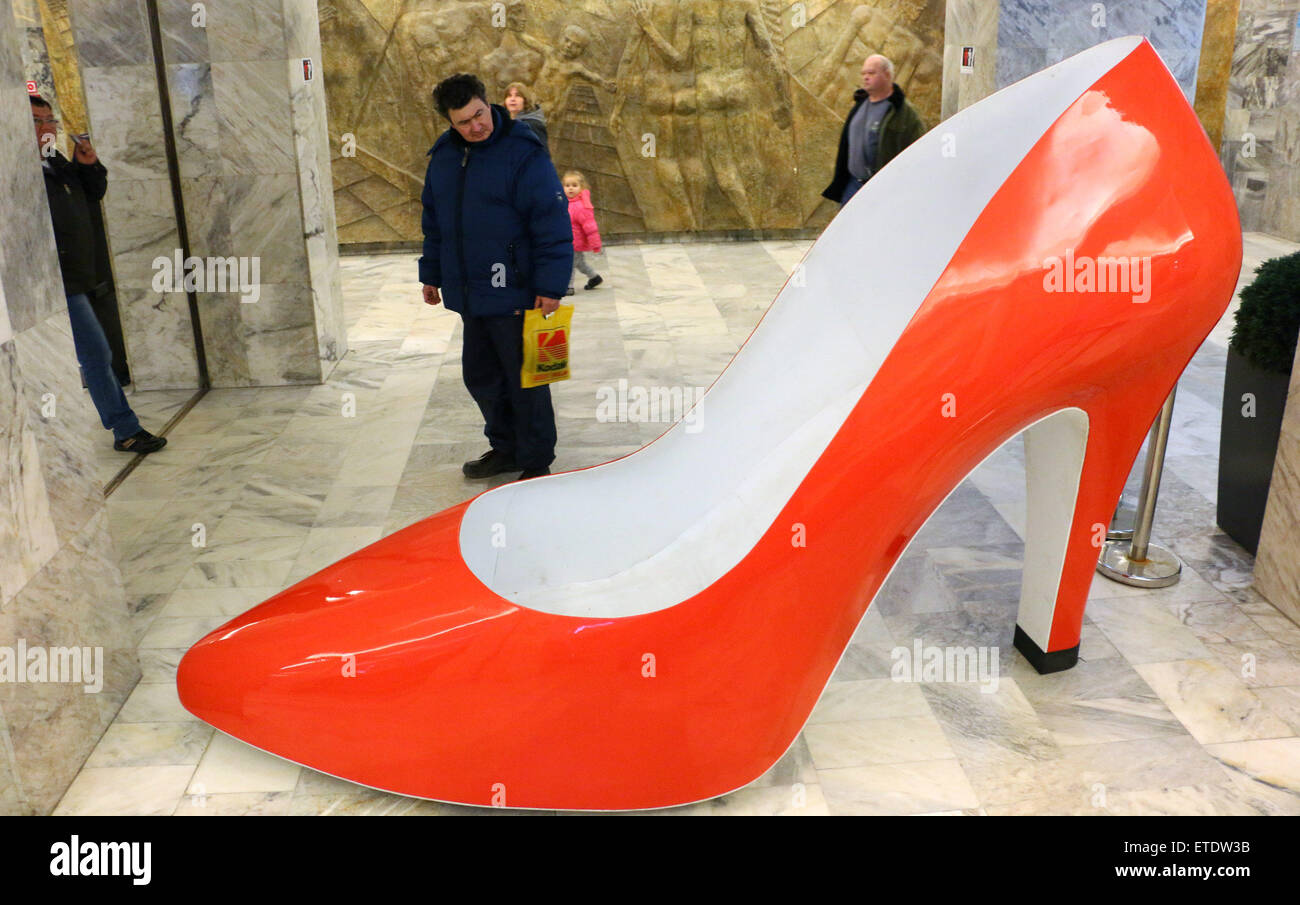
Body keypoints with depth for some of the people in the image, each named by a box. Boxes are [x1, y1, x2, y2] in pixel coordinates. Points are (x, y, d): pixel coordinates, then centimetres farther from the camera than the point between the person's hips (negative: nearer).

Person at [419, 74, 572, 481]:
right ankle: (505, 448, 33)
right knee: (481, 376, 16)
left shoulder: (524, 154, -11)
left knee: (524, 379, 1)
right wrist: (431, 274, 22)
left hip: (514, 293, -7)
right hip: (468, 294, 7)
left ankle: (536, 463, 15)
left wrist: (550, 286, -17)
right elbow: (434, 223, 20)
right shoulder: (444, 156, 9)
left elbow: (553, 226, -13)